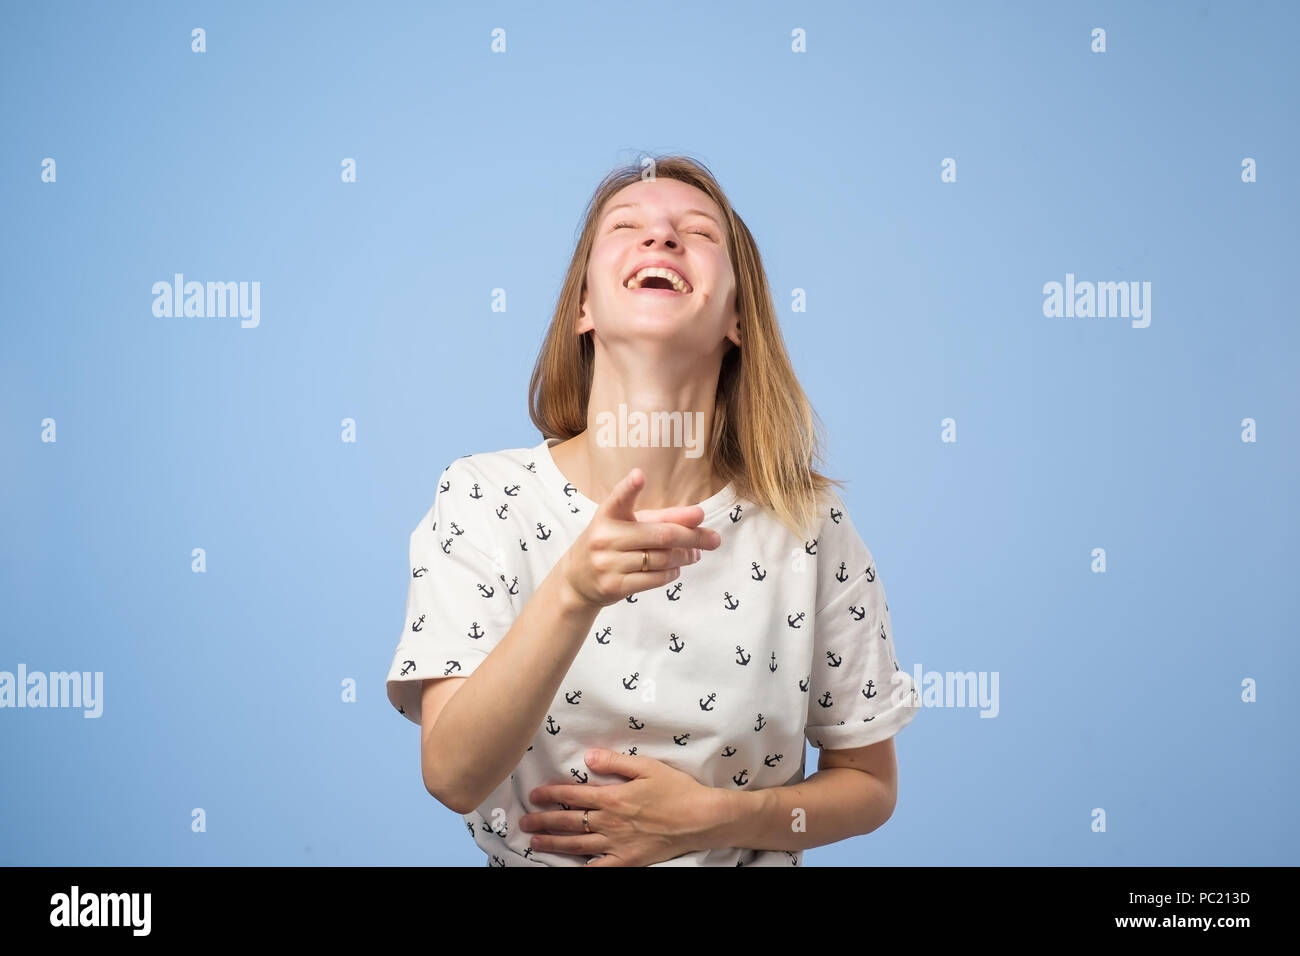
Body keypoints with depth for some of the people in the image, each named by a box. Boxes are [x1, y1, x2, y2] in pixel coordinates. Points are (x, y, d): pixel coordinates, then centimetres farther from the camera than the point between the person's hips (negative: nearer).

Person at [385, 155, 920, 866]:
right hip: (531, 857, 0)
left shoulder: (808, 527, -8)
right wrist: (572, 594, -31)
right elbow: (452, 777, -17)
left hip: (739, 855, 0)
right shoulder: (480, 500, -9)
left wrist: (713, 818, -14)